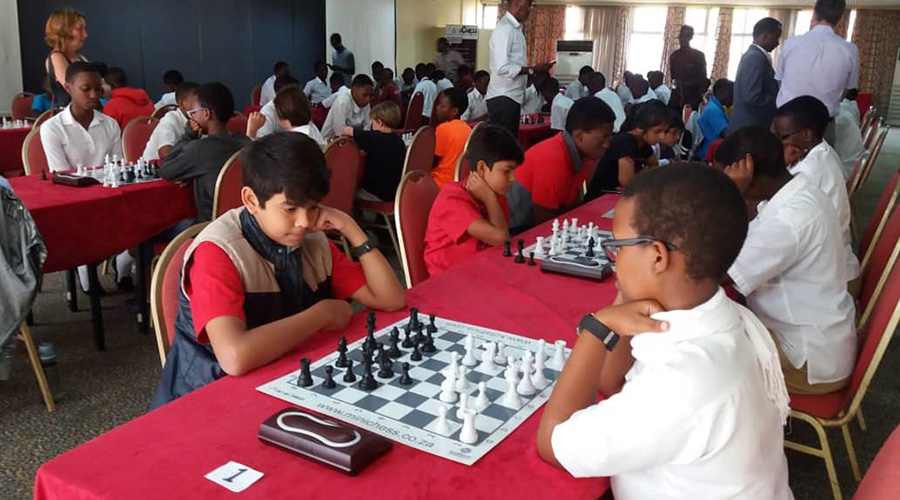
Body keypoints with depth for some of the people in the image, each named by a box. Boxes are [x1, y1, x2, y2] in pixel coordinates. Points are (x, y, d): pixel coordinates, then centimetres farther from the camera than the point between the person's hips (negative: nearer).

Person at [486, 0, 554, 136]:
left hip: (513, 97, 9)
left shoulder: (515, 28, 16)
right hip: (503, 98, -9)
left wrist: (535, 70, 6)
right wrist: (532, 70, -17)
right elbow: (502, 68, -23)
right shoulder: (505, 28, -14)